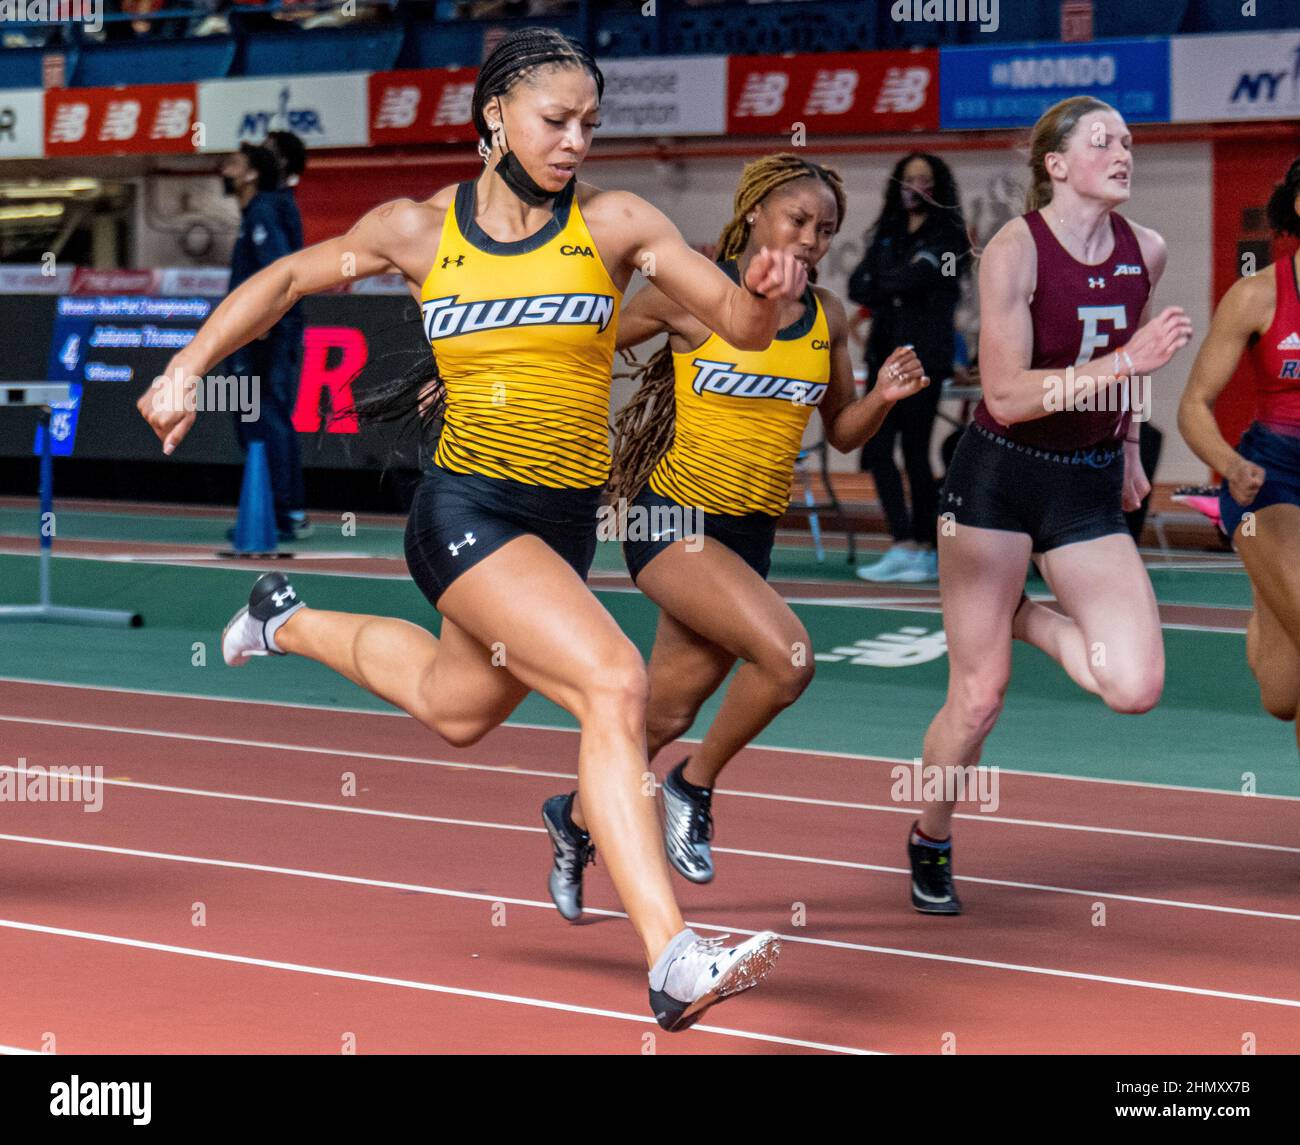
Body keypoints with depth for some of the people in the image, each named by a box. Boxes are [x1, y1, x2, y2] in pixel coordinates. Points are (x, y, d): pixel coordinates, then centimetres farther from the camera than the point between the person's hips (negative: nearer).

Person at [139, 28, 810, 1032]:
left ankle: (289, 623, 56)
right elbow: (290, 278, 14)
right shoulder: (420, 230, -1)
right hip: (468, 508, -5)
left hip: (566, 525, 5)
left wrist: (769, 293, -27)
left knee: (456, 707, 26)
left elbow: (741, 325, -5)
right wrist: (185, 371, 9)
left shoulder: (612, 224, -1)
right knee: (614, 683, -26)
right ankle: (673, 962, -32)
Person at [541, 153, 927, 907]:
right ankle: (693, 788, -2)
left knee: (667, 714, 10)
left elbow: (842, 432, 15)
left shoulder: (826, 317, 5)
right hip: (673, 520, -6)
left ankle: (576, 817, 36)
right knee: (788, 655, -25)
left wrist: (883, 399, -5)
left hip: (751, 534, 6)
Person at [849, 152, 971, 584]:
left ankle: (926, 550, 2)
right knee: (877, 451, -2)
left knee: (915, 452, -5)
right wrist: (897, 286, -8)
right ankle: (903, 545, 2)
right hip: (884, 352, 6)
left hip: (923, 355, -6)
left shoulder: (949, 237, -2)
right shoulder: (888, 234, 17)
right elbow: (857, 286, 8)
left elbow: (917, 280, -16)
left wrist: (883, 285, 1)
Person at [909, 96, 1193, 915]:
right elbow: (1007, 395, -22)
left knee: (1136, 687, -12)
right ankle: (931, 842, 26)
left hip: (1089, 488, 5)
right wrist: (1125, 363, -28)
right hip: (1000, 479, -4)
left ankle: (1024, 620, 16)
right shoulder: (1015, 250, -16)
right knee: (979, 699, 0)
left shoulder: (1147, 252, 0)